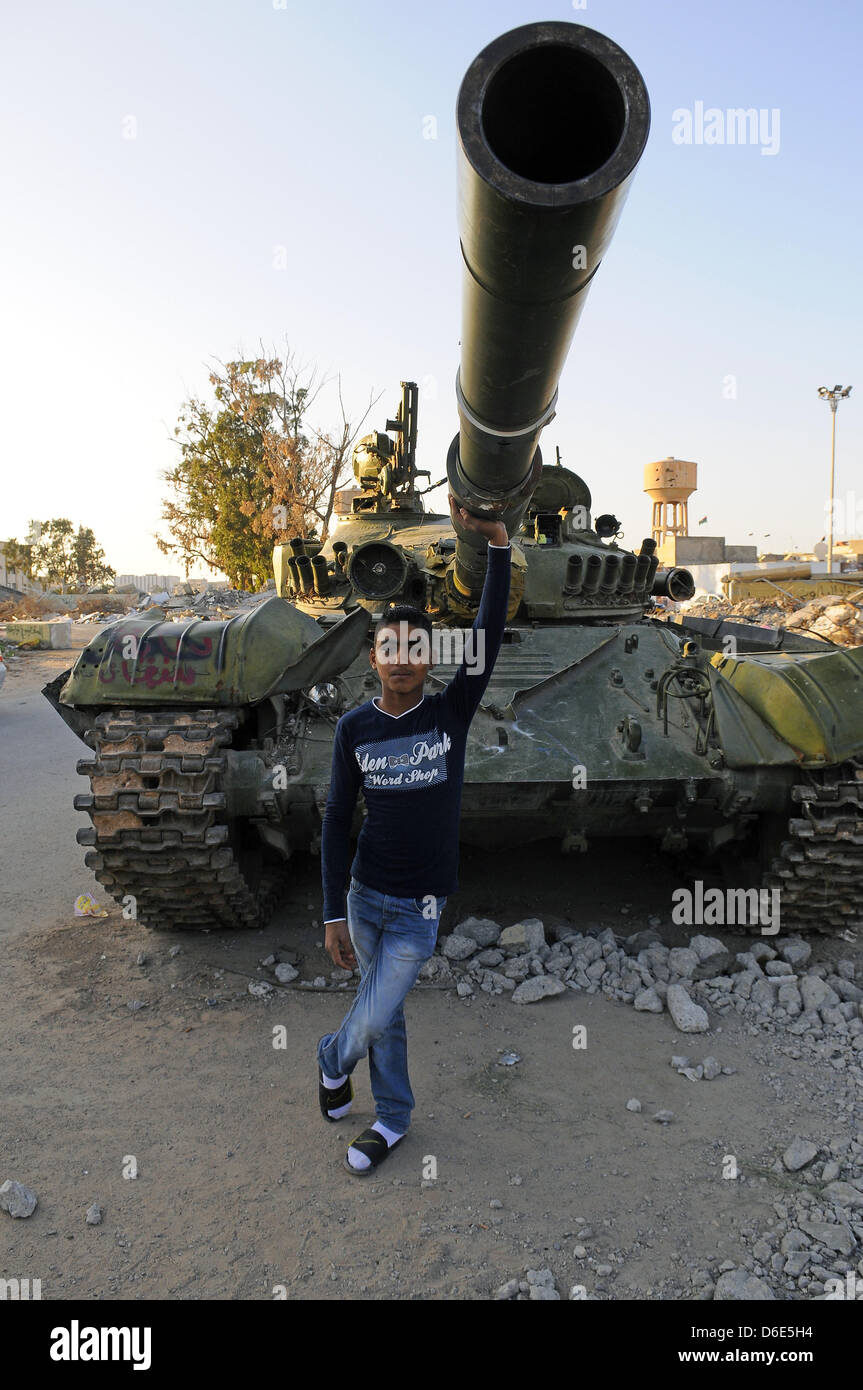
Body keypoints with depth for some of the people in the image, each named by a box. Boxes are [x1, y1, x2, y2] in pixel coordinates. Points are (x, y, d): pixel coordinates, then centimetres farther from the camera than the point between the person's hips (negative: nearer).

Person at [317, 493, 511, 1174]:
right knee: (384, 1013, 17)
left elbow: (490, 637, -22)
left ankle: (334, 1057, 34)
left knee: (371, 1020, 0)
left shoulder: (451, 712, -9)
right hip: (365, 894, 2)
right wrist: (334, 913, -5)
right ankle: (393, 1118, 42)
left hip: (420, 905, -2)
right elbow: (337, 819, -2)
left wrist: (498, 545, -32)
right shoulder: (355, 727, -5)